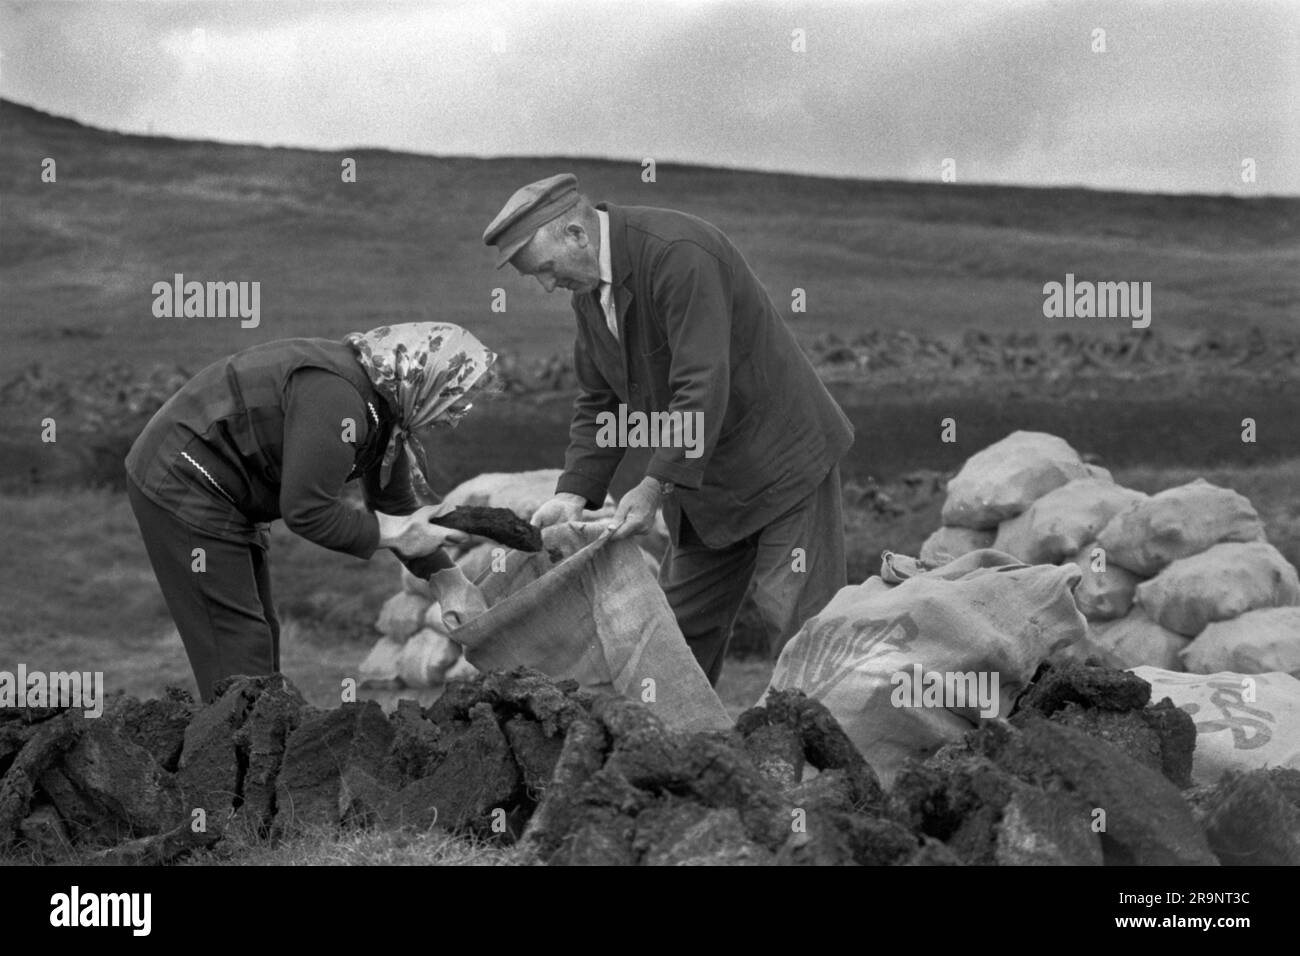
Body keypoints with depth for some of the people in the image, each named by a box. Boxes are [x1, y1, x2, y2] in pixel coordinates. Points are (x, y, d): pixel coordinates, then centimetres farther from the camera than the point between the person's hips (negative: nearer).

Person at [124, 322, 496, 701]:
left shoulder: (382, 404, 4)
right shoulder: (334, 394, -29)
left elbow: (395, 504, 16)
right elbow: (307, 510, -29)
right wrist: (393, 534, -18)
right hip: (181, 486, -11)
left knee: (261, 637, 15)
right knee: (238, 645, -9)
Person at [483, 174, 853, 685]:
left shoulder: (678, 254, -26)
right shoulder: (588, 291, 4)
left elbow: (703, 387, -30)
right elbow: (599, 401, 10)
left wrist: (655, 488, -29)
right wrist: (574, 493, -3)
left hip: (781, 462, -9)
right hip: (700, 480, 9)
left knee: (796, 624, -10)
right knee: (680, 623, 10)